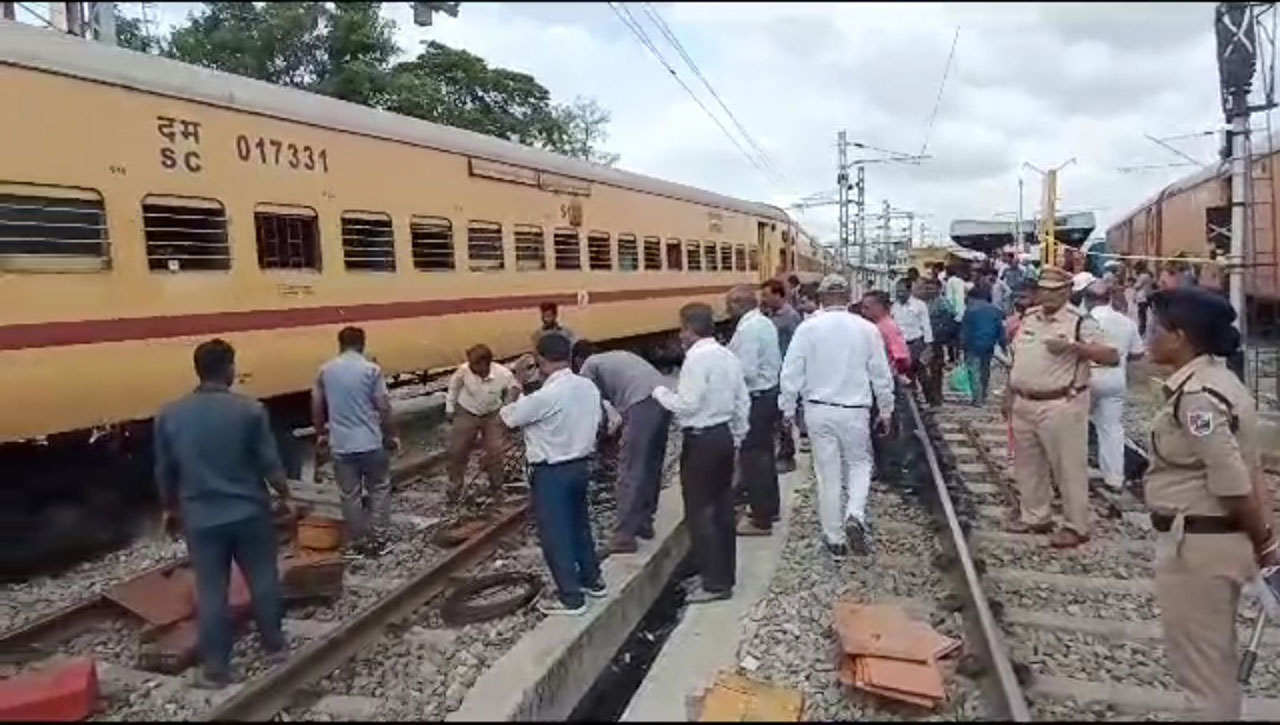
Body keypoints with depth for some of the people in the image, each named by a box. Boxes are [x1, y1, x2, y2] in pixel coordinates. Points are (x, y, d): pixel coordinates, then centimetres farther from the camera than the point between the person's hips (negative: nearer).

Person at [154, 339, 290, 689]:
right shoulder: (250, 410, -13)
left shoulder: (169, 415, -4)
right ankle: (275, 646, 28)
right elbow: (269, 463, -9)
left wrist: (171, 508, 20)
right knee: (263, 580, 15)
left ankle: (215, 669, 16)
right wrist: (285, 494, 8)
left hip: (201, 518, 2)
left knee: (210, 592, 9)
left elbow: (165, 472, 5)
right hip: (249, 513, -1)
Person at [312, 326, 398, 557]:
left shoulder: (326, 370, 2)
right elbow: (383, 407, -9)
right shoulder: (371, 369, -9)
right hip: (371, 442, -2)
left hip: (340, 445, 3)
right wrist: (390, 435, 3)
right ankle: (378, 540, 13)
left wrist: (320, 434, 21)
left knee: (350, 495, 11)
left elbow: (316, 406, 8)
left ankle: (360, 543, 20)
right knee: (379, 490, 13)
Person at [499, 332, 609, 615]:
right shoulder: (589, 387, -2)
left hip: (551, 473, -8)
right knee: (579, 524, 23)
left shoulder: (545, 396, -25)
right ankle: (592, 579, 35)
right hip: (581, 465, 8)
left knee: (554, 534, 4)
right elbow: (597, 422, 10)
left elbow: (507, 418, -13)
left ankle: (571, 598, 12)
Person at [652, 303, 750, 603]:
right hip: (724, 435, 9)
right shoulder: (728, 356, 8)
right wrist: (738, 436, 20)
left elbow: (687, 405, -21)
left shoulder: (697, 358, -18)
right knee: (722, 508, 16)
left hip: (701, 440, -9)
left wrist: (661, 392, -5)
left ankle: (715, 583, 6)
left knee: (701, 513, 0)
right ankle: (725, 575, 26)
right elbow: (743, 401, 12)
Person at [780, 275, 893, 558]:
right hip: (854, 410, 0)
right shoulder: (867, 329, -4)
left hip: (819, 410, 0)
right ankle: (855, 516, -3)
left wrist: (787, 408, 5)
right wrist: (886, 411, 14)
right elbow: (881, 374, 2)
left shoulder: (808, 328, -7)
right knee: (859, 463, 21)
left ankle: (835, 540, 18)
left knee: (828, 474, 10)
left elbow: (791, 372, -6)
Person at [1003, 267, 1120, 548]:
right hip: (1024, 404, 7)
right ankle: (1034, 517, 29)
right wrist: (1008, 396, 16)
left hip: (1061, 406, -7)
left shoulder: (1080, 322, -10)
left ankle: (1075, 526, 13)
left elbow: (1112, 356, -16)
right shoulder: (1028, 319, 10)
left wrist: (1073, 346, -28)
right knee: (1028, 464, 15)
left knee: (1068, 467, 1)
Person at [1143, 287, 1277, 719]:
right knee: (1216, 660, 25)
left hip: (1196, 544, -10)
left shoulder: (1195, 396, -24)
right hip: (1219, 539, 10)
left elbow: (1233, 485, -22)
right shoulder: (1218, 381, 6)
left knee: (1199, 666, 8)